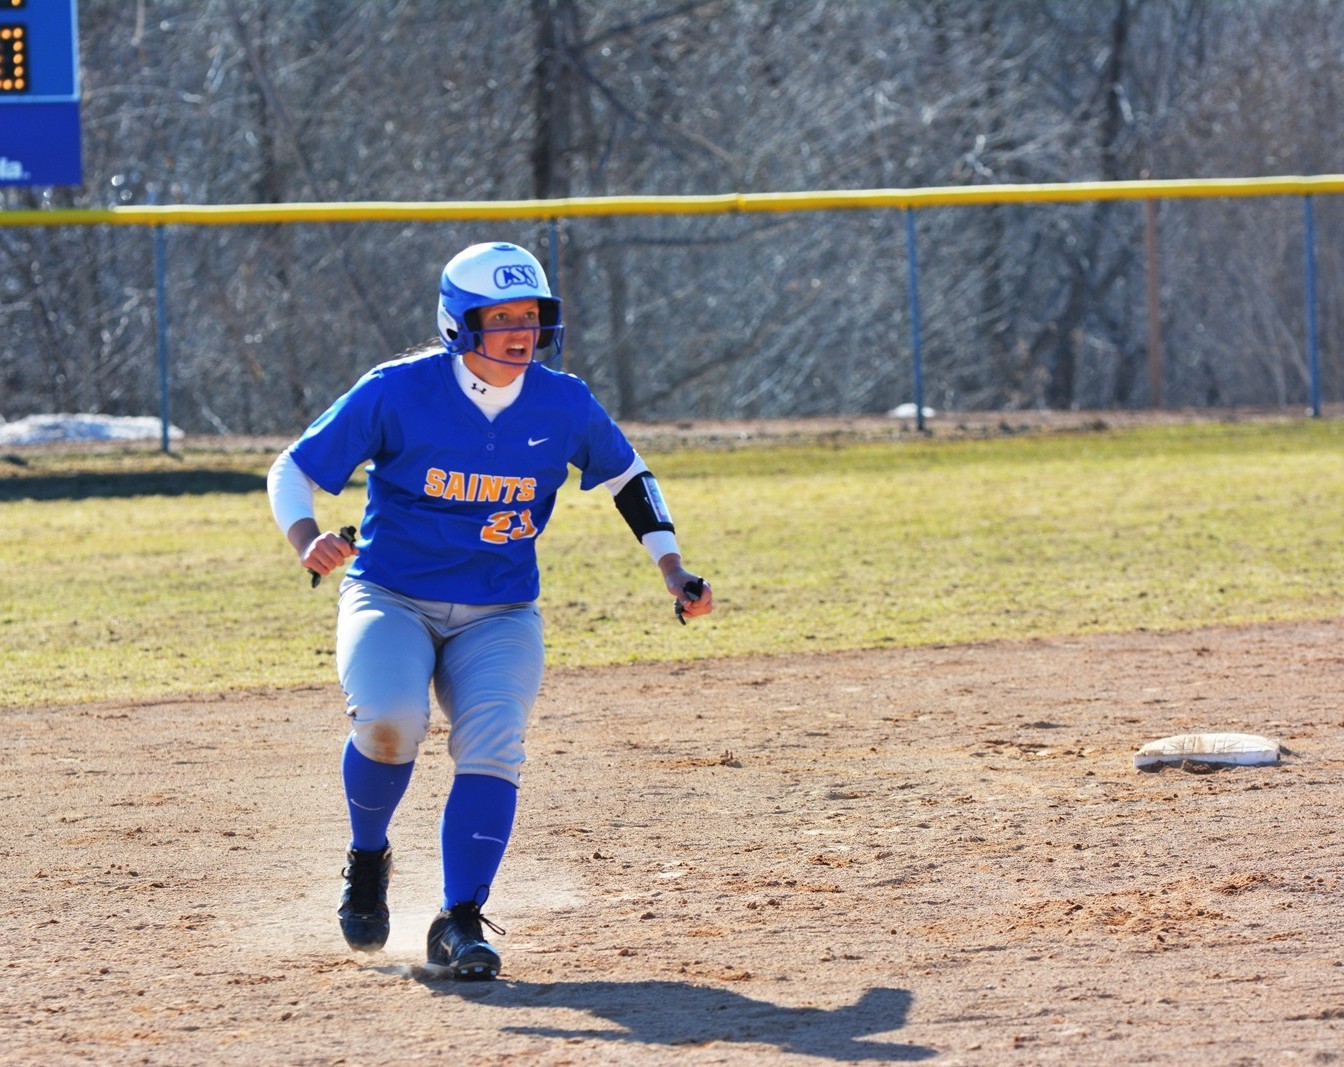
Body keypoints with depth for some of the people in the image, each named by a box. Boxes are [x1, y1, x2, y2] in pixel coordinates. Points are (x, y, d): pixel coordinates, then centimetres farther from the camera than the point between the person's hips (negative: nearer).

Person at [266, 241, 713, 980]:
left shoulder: (564, 406, -5)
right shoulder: (396, 393, -14)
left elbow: (628, 477, 15)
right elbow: (292, 471, -7)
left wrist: (673, 571, 8)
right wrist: (308, 543, -27)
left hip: (500, 614, 2)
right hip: (390, 598, -2)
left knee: (492, 745, -22)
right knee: (389, 721, -28)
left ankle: (460, 921, -14)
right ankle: (367, 858, 2)